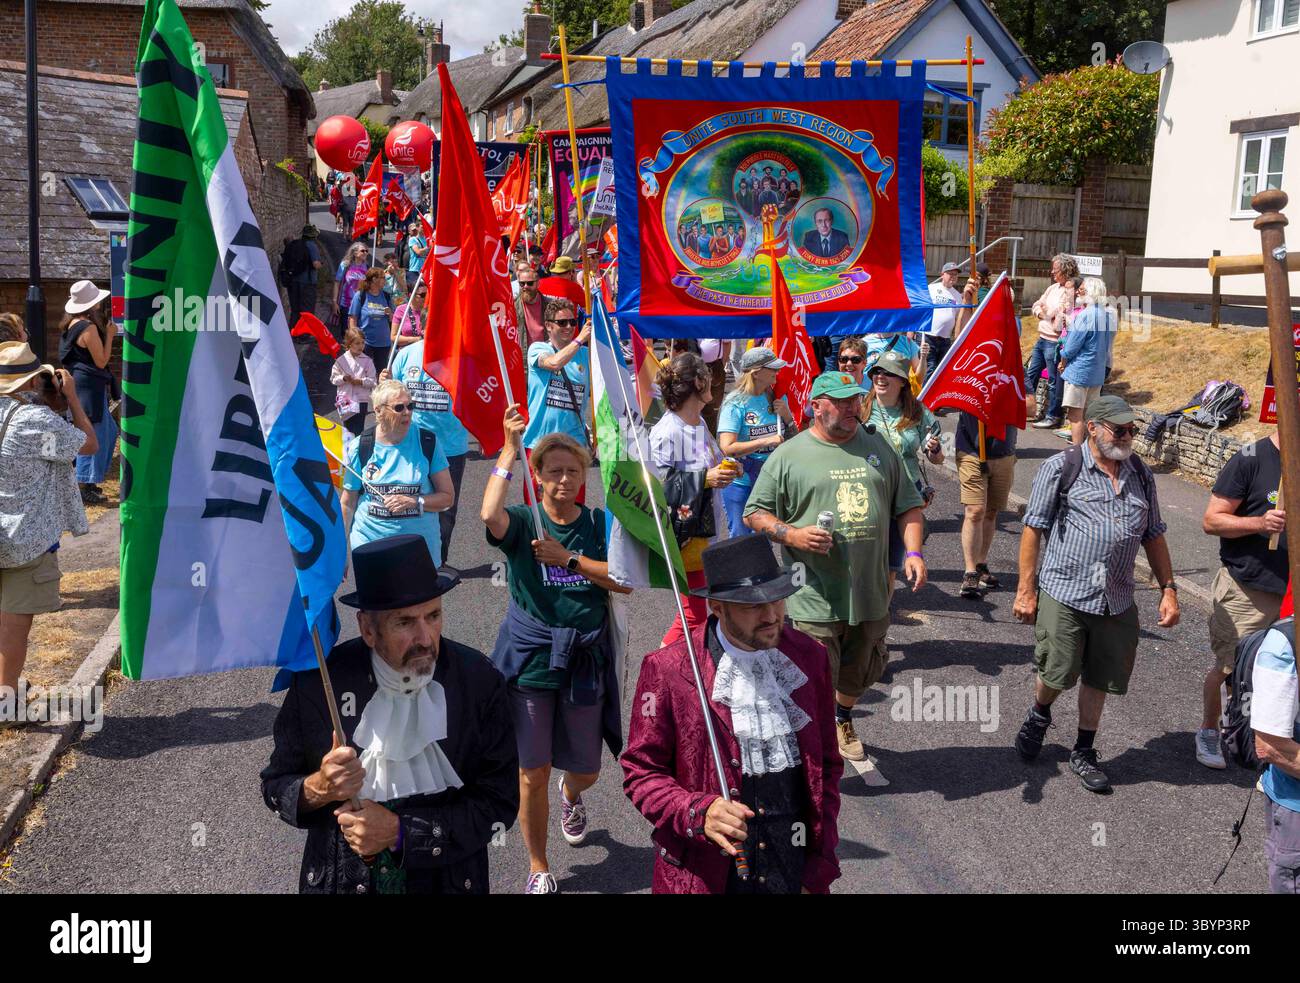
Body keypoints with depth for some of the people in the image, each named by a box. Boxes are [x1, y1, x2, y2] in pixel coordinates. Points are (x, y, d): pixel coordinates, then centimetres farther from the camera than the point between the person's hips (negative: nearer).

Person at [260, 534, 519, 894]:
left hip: (446, 878, 0)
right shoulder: (317, 683, -18)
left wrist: (400, 832, -22)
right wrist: (319, 788, -25)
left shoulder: (479, 682, -18)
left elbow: (499, 804, -13)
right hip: (339, 878, 0)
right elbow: (275, 787, -5)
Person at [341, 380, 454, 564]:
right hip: (369, 546, 0)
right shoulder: (359, 448, -3)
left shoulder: (428, 443, -5)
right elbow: (348, 504, 5)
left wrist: (414, 502, -17)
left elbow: (447, 497, -2)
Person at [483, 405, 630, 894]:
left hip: (584, 657, 2)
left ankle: (571, 795, 51)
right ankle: (538, 869, 21)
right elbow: (490, 513, -28)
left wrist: (568, 557, -16)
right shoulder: (523, 522, -4)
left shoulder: (600, 523, 4)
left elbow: (626, 581, -8)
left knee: (587, 770, 12)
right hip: (529, 656, -2)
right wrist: (510, 448, -23)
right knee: (534, 771, 0)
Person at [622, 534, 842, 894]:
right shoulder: (667, 671, -14)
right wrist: (699, 814, -25)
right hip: (706, 874, -3)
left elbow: (827, 766, 4)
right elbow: (641, 772, -8)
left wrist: (819, 870, 2)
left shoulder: (809, 657, -3)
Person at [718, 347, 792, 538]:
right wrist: (766, 441, -26)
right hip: (741, 481, -5)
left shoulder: (777, 398, 2)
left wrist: (787, 416, -7)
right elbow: (727, 448, -23)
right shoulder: (736, 403, -15)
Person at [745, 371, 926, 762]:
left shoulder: (878, 446, 9)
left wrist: (913, 552, 0)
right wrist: (792, 535, -16)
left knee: (859, 673, 21)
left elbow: (908, 505, 14)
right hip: (816, 599, -4)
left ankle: (843, 722, 49)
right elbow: (755, 513, 0)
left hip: (871, 594, 5)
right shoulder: (789, 455, -3)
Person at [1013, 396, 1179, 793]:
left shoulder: (1141, 476, 11)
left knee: (1099, 680, 11)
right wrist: (1026, 591, -6)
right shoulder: (1061, 468, -4)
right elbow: (1033, 529, -4)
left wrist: (1168, 590, 10)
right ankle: (1039, 715, 35)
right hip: (1064, 595, -4)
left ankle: (1084, 753, 28)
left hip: (1116, 601, 4)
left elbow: (1154, 536, 17)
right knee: (1058, 673, 1)